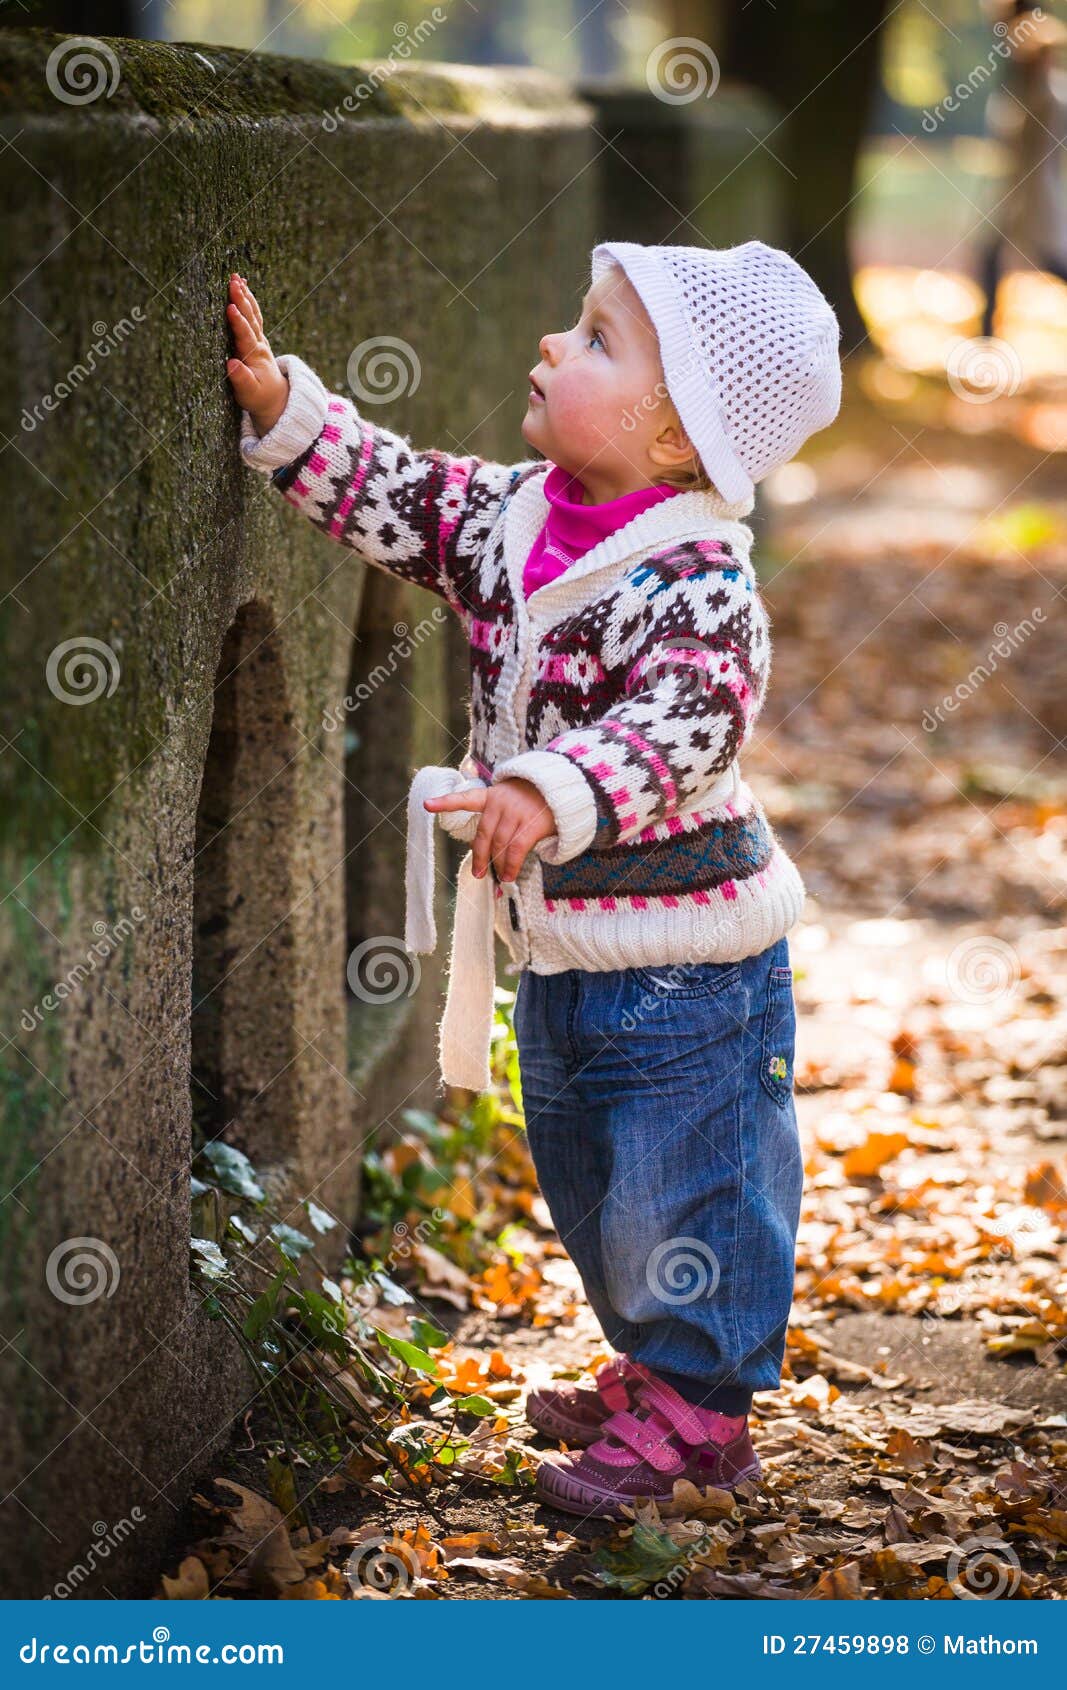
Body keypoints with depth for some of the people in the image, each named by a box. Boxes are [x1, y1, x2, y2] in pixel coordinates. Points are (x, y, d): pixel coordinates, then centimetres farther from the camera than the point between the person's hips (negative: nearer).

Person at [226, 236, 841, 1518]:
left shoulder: (697, 587, -25)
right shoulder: (505, 519, -2)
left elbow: (681, 723, -39)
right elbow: (389, 494, 6)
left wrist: (554, 793, -53)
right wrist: (278, 401, -5)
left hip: (684, 956, -8)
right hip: (558, 952, 9)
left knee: (686, 1191, 4)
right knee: (585, 1181, 22)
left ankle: (693, 1406, 22)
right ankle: (651, 1367, 41)